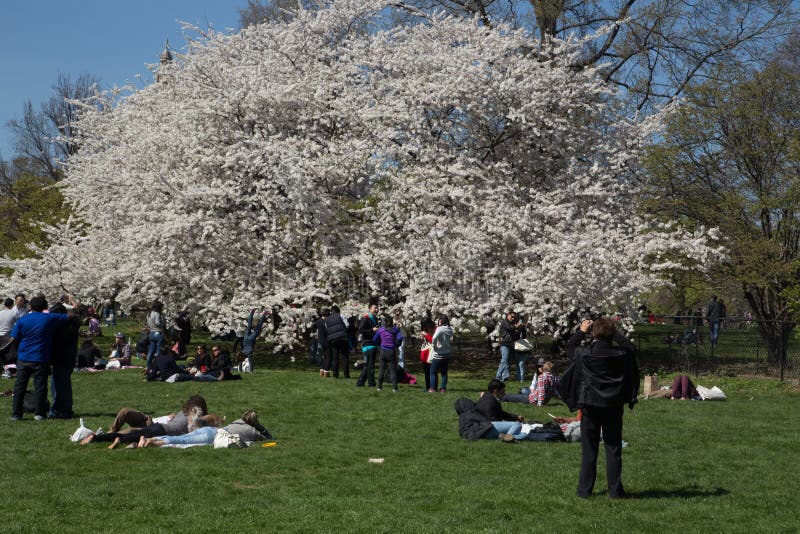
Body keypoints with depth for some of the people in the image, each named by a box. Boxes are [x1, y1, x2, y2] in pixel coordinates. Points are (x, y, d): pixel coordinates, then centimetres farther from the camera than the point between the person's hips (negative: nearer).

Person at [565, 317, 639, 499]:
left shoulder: (584, 354, -11)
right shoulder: (620, 355, -8)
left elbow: (569, 348, 11)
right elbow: (631, 349, 15)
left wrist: (581, 331, 22)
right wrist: (615, 333, 19)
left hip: (590, 406, 0)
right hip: (613, 407, 1)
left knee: (589, 449, 7)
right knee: (613, 448, 7)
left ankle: (584, 489, 10)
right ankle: (615, 490, 9)